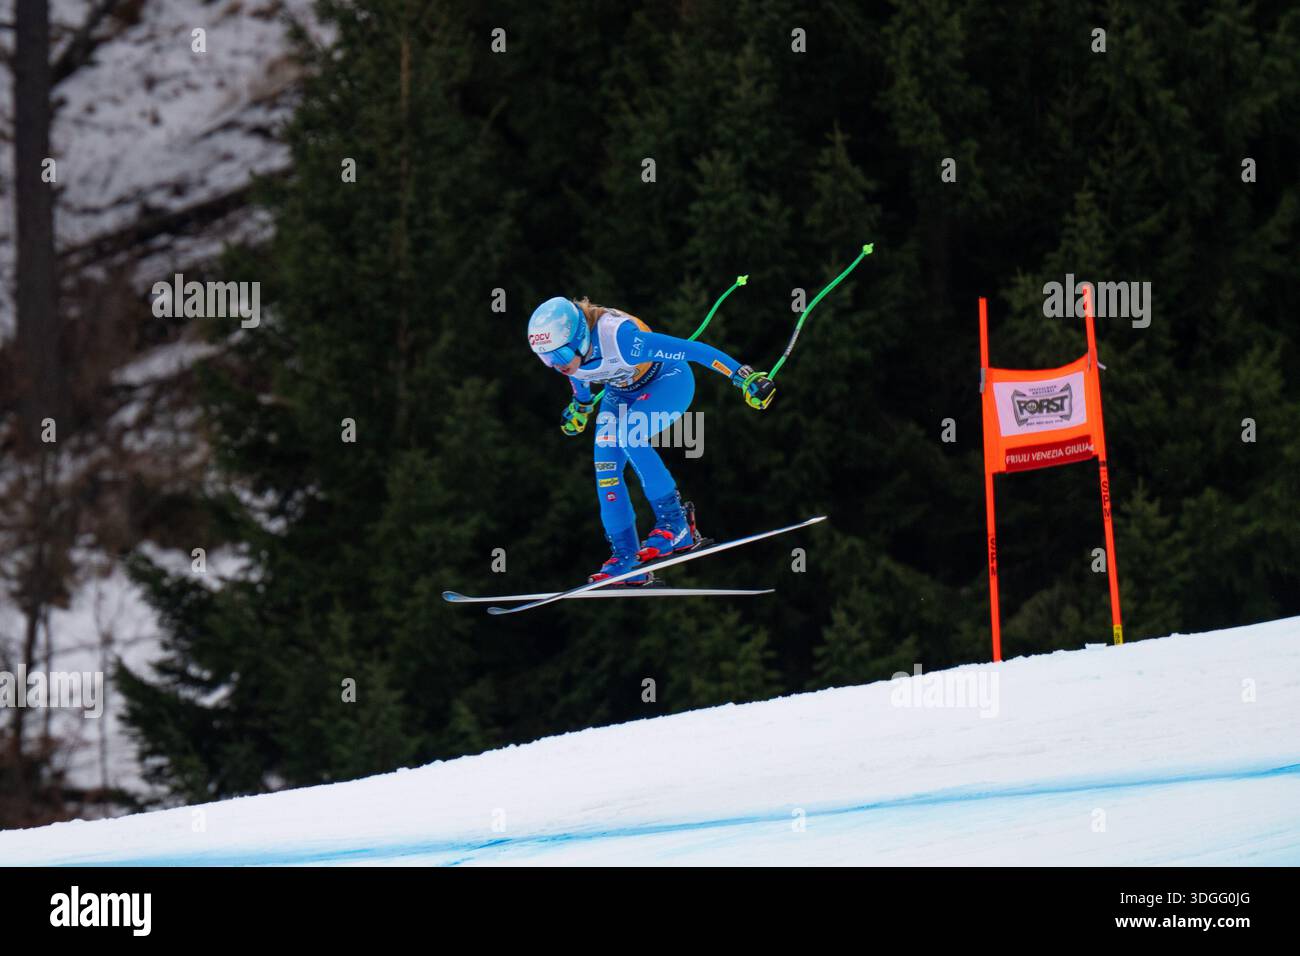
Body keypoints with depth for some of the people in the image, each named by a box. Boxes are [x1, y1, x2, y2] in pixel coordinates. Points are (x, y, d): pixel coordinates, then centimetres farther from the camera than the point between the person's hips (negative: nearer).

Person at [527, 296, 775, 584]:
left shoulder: (619, 338, -41)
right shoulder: (565, 351, -21)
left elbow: (691, 350, -35)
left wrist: (743, 377, -32)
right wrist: (580, 405, 25)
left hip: (668, 382, -7)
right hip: (622, 393, 7)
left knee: (628, 435, -32)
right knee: (605, 467, -8)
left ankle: (675, 524, -23)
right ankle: (625, 559, 1)